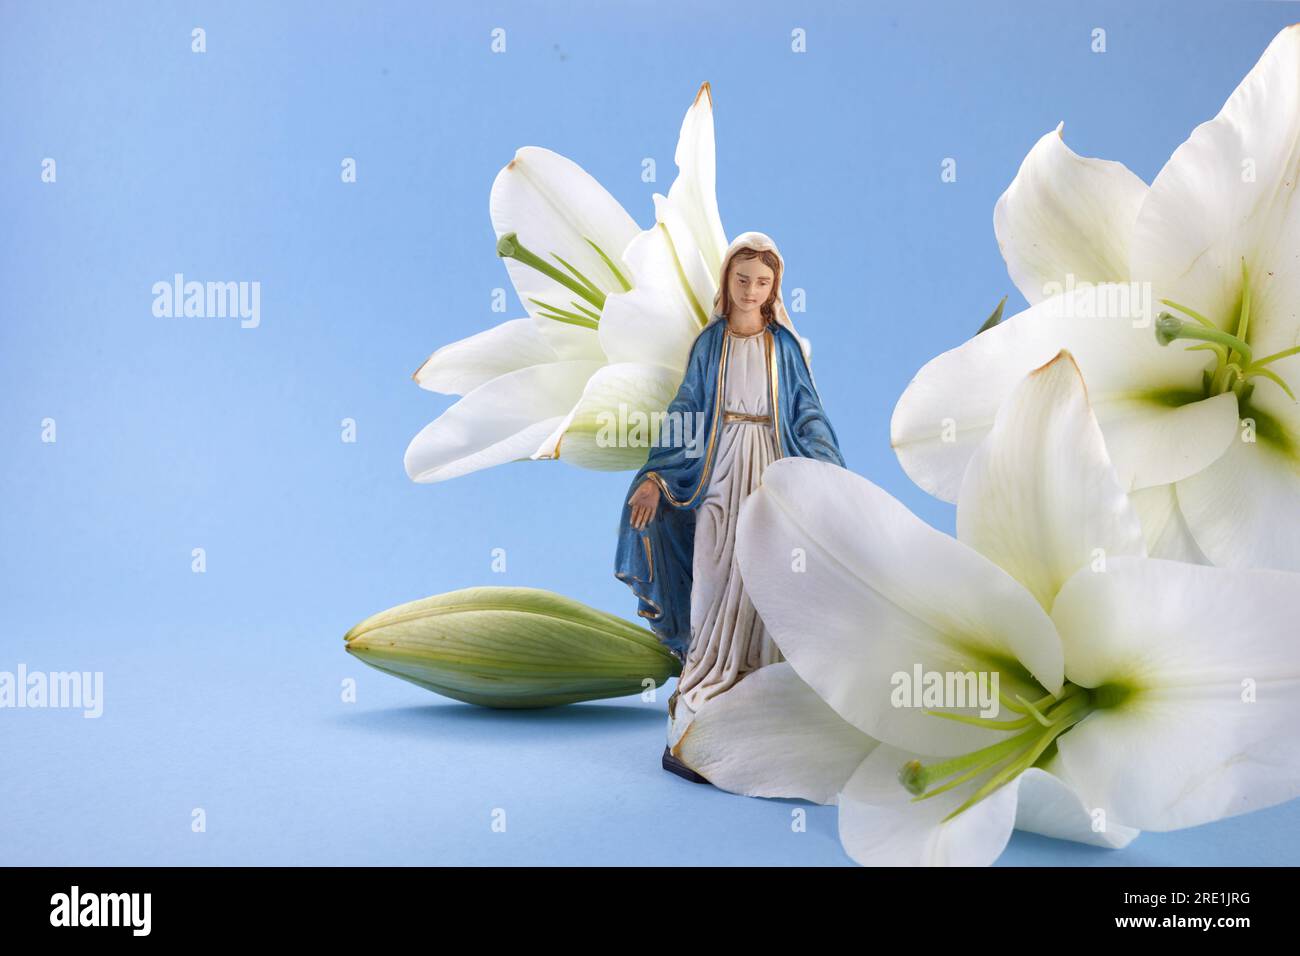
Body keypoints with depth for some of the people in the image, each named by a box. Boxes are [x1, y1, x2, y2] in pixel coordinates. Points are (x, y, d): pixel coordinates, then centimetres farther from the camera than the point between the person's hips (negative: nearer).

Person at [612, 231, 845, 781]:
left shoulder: (785, 344, 7)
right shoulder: (710, 342, 7)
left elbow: (807, 415, 5)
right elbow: (685, 413, 5)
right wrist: (655, 476, -5)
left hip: (772, 475, 1)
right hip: (720, 477, 0)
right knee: (717, 598, -5)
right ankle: (689, 731, -1)